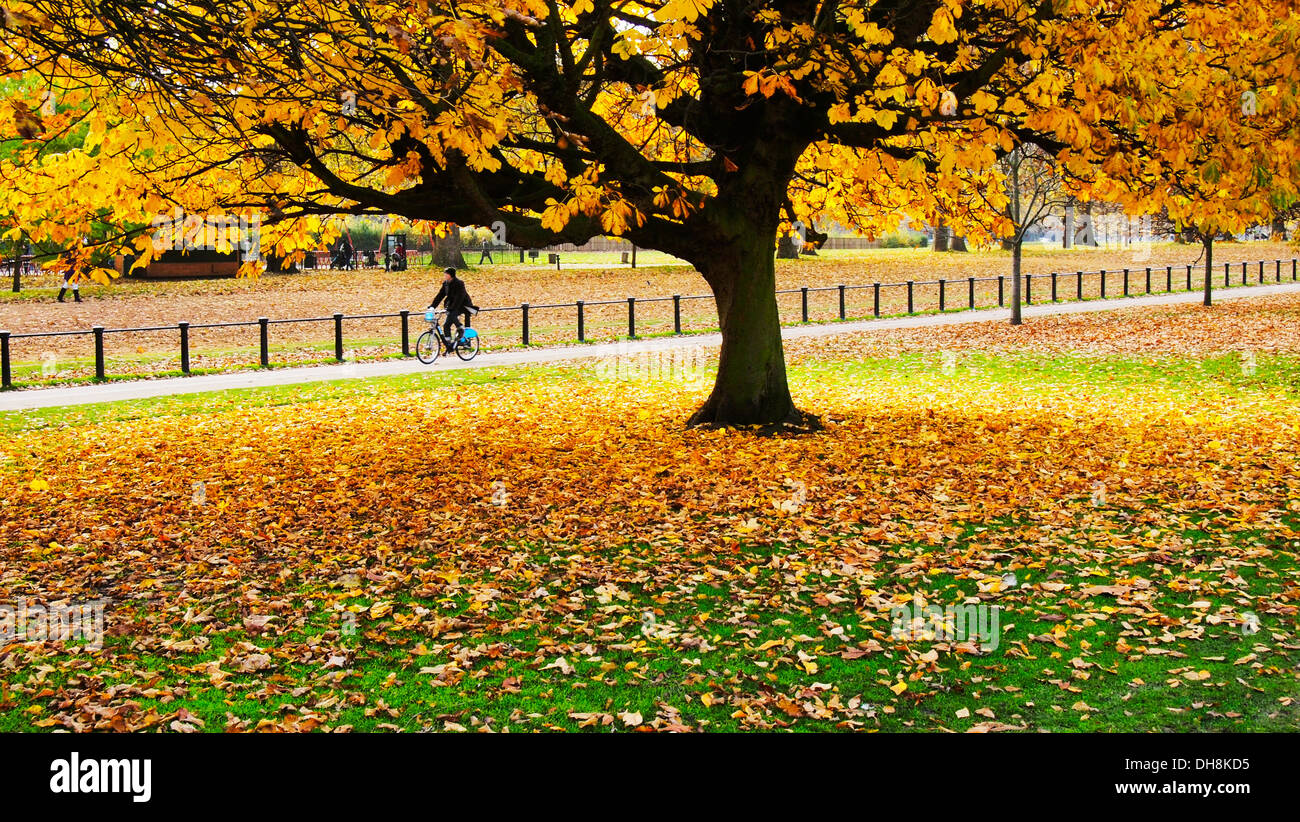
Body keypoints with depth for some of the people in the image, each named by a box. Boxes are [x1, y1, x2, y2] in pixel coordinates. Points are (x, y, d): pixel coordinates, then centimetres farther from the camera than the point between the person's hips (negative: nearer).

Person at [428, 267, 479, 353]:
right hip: (452, 306, 7)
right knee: (446, 325, -2)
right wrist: (432, 306, -7)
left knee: (452, 315, -35)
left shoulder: (459, 283, -19)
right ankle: (449, 345, 6)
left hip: (462, 305, -7)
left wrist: (451, 309, -36)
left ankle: (461, 330, -11)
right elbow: (440, 295, 4)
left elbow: (459, 298, -27)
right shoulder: (445, 283, 3)